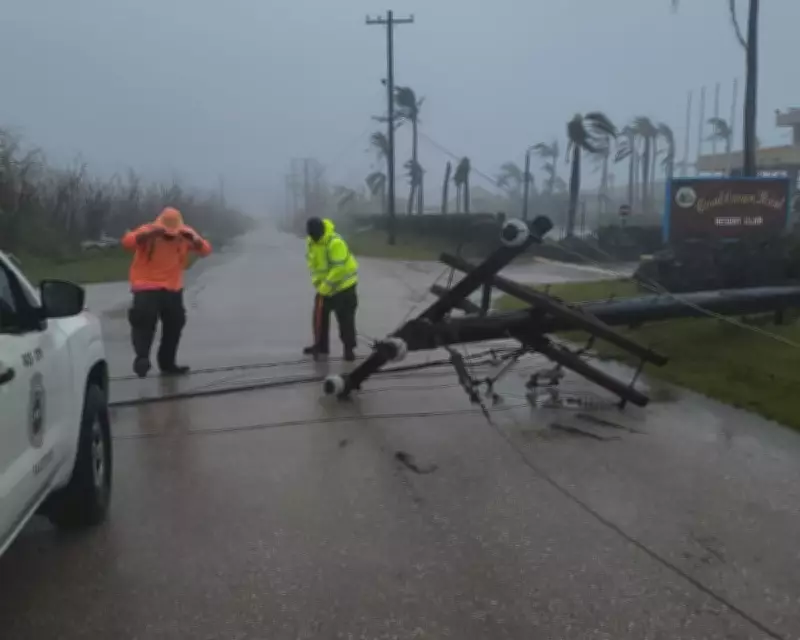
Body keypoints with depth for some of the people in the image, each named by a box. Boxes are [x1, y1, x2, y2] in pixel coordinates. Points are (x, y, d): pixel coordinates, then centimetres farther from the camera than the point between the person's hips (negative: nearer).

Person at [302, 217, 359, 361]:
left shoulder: (335, 242, -29)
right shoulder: (310, 242, -4)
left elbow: (338, 268, -29)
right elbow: (312, 264, 7)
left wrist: (325, 287, -23)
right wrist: (317, 283, -5)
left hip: (343, 285, -7)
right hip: (323, 287, 7)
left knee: (345, 319, -3)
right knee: (320, 316, 12)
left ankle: (349, 348, 7)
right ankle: (320, 345, 24)